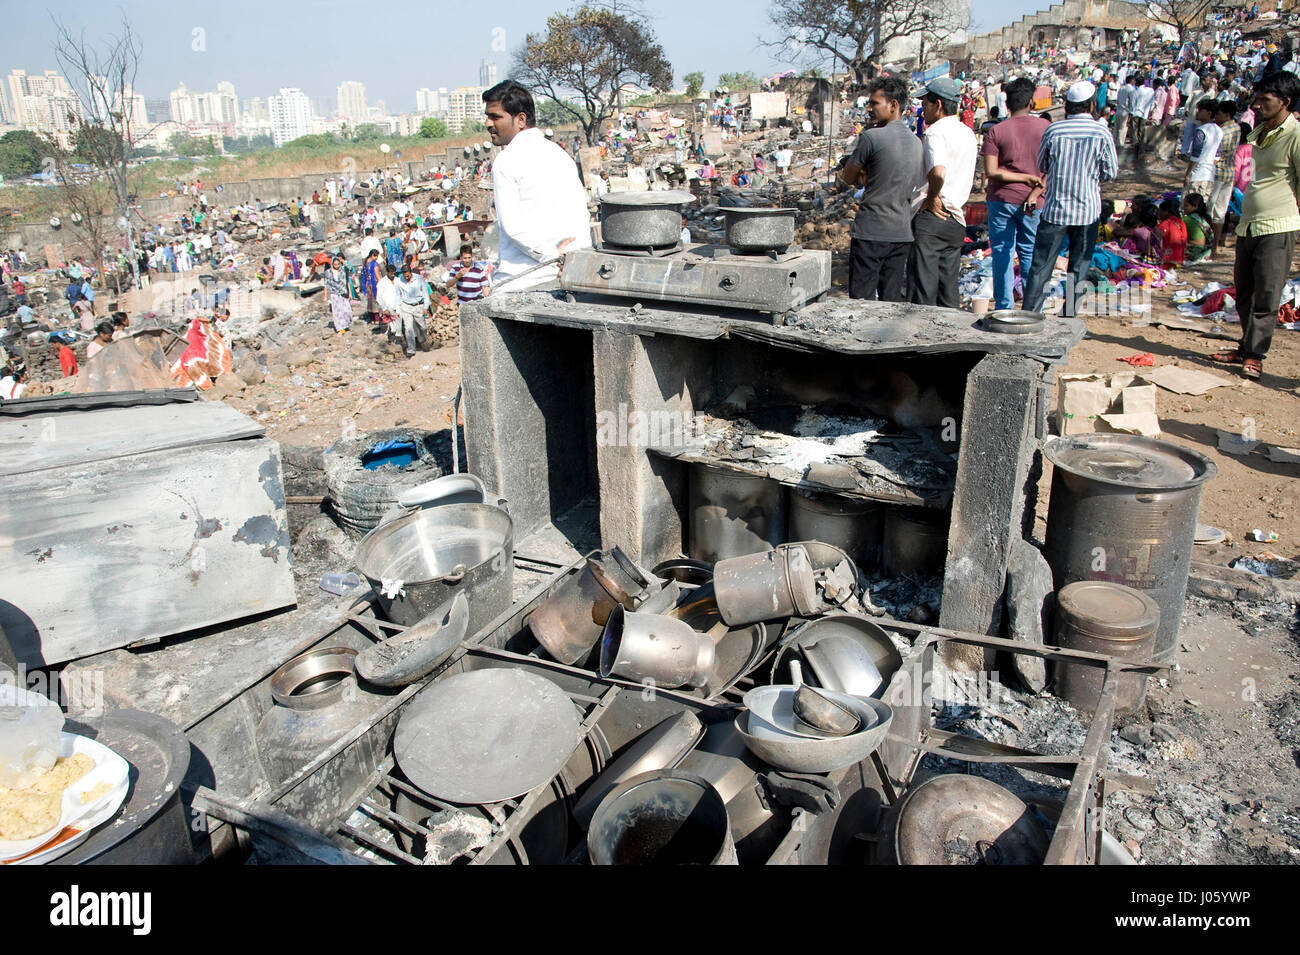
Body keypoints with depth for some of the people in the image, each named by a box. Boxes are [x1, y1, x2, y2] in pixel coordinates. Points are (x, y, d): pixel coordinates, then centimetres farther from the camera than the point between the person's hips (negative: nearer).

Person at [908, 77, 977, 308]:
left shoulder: (936, 132, -12)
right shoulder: (968, 133, 15)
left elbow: (938, 172, -28)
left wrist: (931, 198, -13)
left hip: (931, 217, -8)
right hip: (956, 220, 8)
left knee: (923, 291, -5)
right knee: (948, 290, 12)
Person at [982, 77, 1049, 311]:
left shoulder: (996, 131, -2)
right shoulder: (1045, 128, 2)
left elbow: (992, 172, -10)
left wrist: (1026, 177, -5)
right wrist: (1034, 194, -9)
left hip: (1002, 198, -1)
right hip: (1033, 202, 1)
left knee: (1002, 253, 4)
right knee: (1030, 254, 9)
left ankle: (1004, 307, 3)